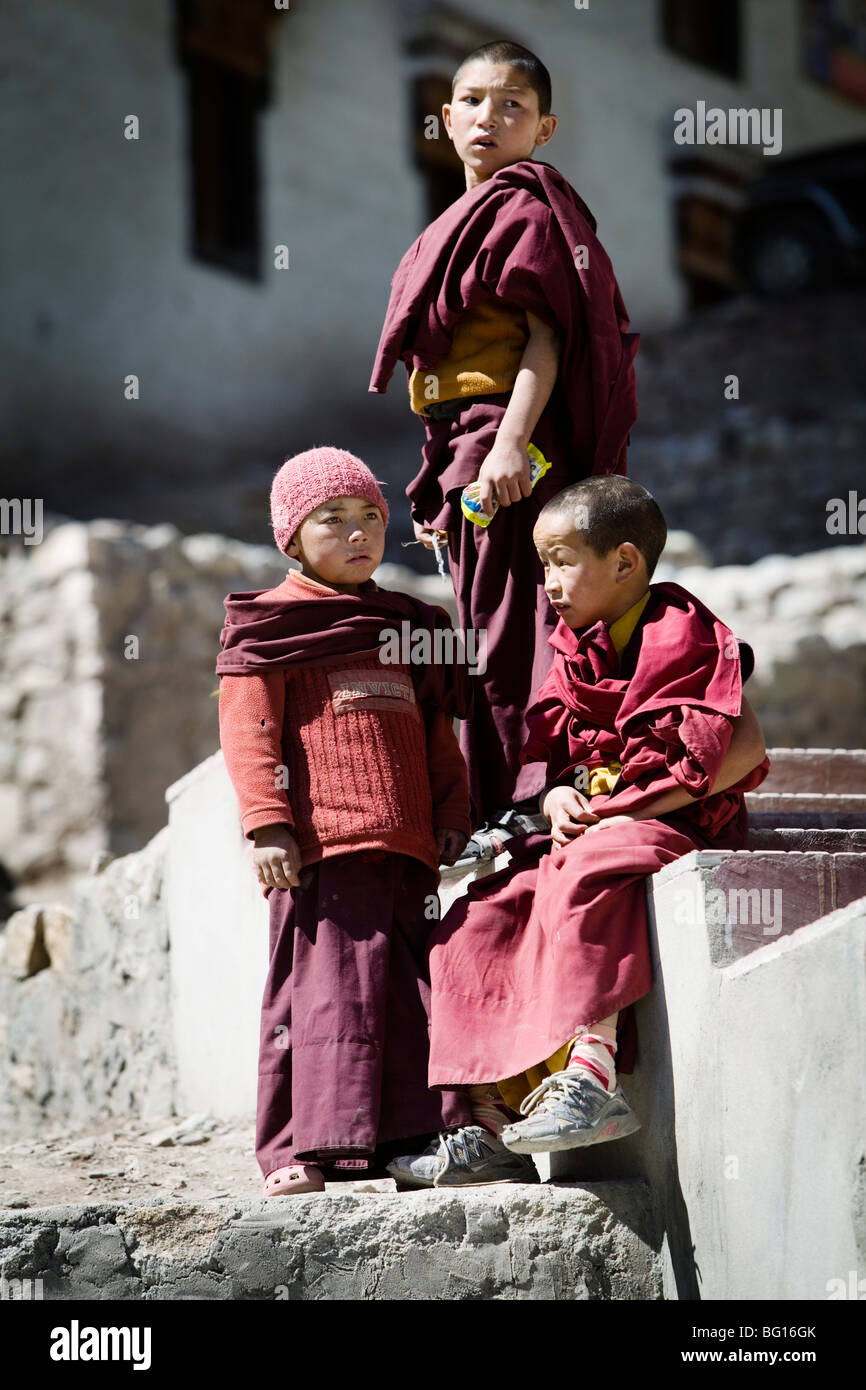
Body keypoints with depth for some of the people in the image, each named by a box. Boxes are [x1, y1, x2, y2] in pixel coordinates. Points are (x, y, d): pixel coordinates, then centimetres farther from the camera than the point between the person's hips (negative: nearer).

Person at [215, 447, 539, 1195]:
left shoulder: (411, 626, 22)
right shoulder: (269, 623, 4)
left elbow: (440, 739, 25)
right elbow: (248, 730, -4)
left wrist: (452, 820, 14)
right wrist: (268, 823, -13)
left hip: (408, 848, 6)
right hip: (320, 847, -6)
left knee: (416, 990, 4)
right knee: (324, 988, -7)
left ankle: (414, 1135, 11)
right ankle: (302, 1148, -2)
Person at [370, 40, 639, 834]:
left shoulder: (525, 207, -7)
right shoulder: (466, 219, 22)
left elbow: (545, 335, -17)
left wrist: (512, 441, -28)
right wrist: (441, 482, 23)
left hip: (507, 439, -10)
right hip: (464, 443, 10)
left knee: (509, 627, -11)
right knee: (486, 631, 11)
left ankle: (525, 807, -11)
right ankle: (494, 812, 15)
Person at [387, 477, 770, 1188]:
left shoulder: (681, 637, -10)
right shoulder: (578, 650, 14)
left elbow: (746, 751, -19)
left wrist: (628, 808, -19)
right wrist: (559, 798, -6)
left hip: (671, 824, -9)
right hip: (587, 825, 9)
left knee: (587, 879, -37)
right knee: (475, 923, -5)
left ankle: (591, 1069, -43)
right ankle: (499, 1103, -8)